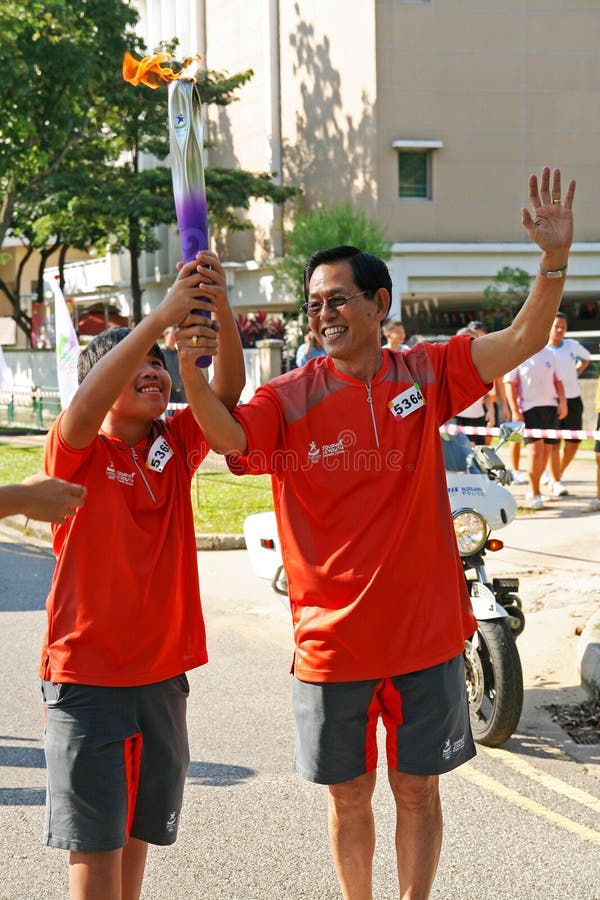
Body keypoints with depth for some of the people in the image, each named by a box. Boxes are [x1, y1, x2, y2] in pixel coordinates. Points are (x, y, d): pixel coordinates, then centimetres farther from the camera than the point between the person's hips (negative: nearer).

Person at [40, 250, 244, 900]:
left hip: (162, 671, 5)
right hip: (85, 675, -5)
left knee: (138, 831, 16)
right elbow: (86, 406, -30)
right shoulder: (78, 451, -8)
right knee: (95, 845, -1)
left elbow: (227, 391, -10)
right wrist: (162, 316, -35)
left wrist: (218, 309, -27)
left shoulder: (175, 446, 5)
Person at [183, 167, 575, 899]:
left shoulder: (424, 376, -2)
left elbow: (522, 340, -10)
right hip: (332, 639, 0)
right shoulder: (290, 398, -6)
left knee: (417, 789, 12)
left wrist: (554, 259, -26)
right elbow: (230, 437, -23)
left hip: (424, 632, 1)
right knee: (348, 795, 13)